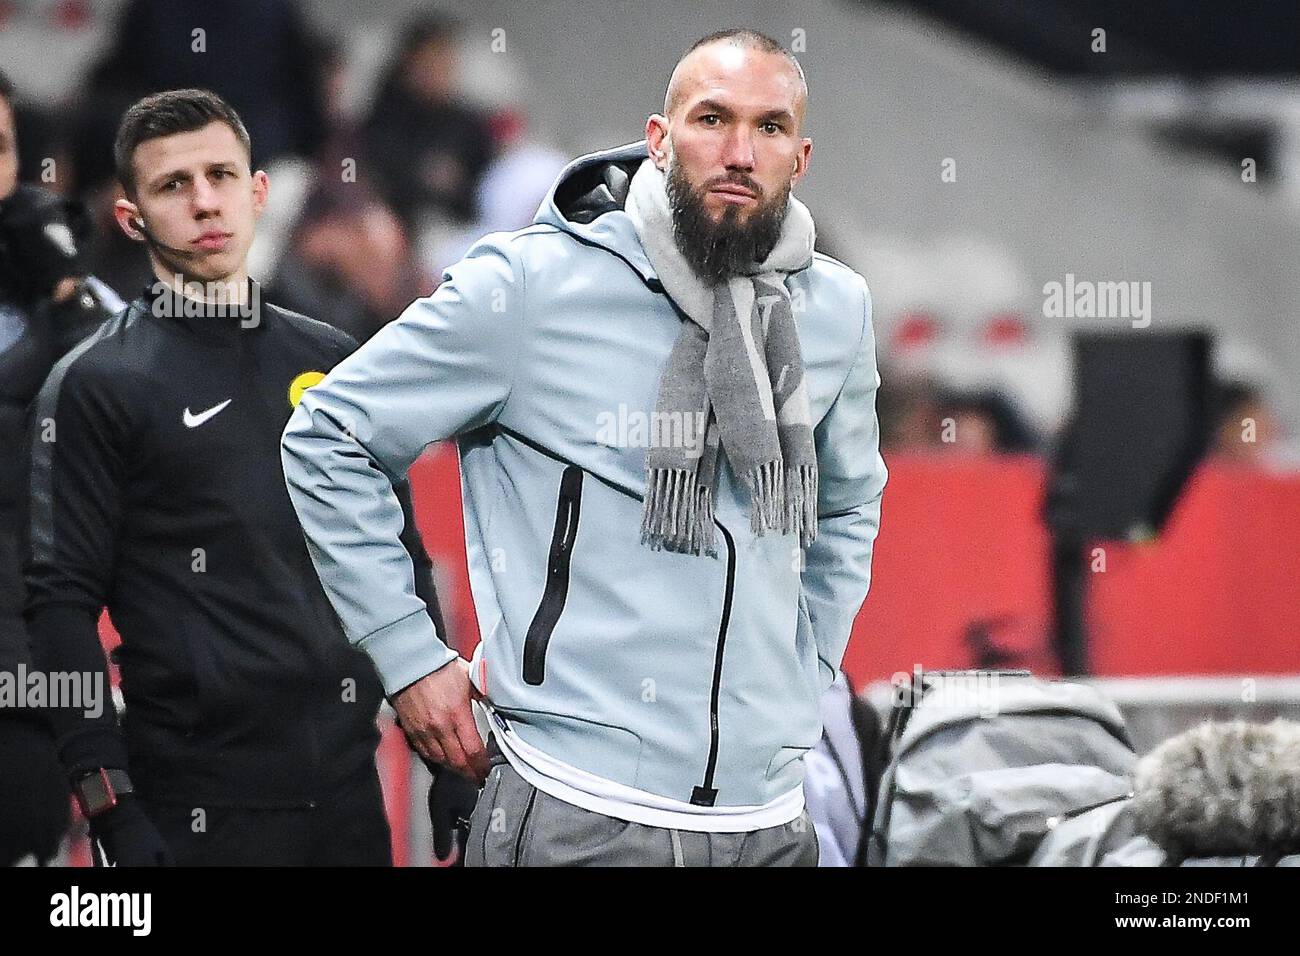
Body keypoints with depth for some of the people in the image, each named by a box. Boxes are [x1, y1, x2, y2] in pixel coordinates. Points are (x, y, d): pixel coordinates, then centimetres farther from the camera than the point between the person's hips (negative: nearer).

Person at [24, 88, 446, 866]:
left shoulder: (334, 362, 12)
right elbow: (64, 603, -7)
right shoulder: (94, 385, -3)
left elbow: (400, 559, 17)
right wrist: (112, 810, -14)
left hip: (347, 784, 5)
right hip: (197, 804, -5)